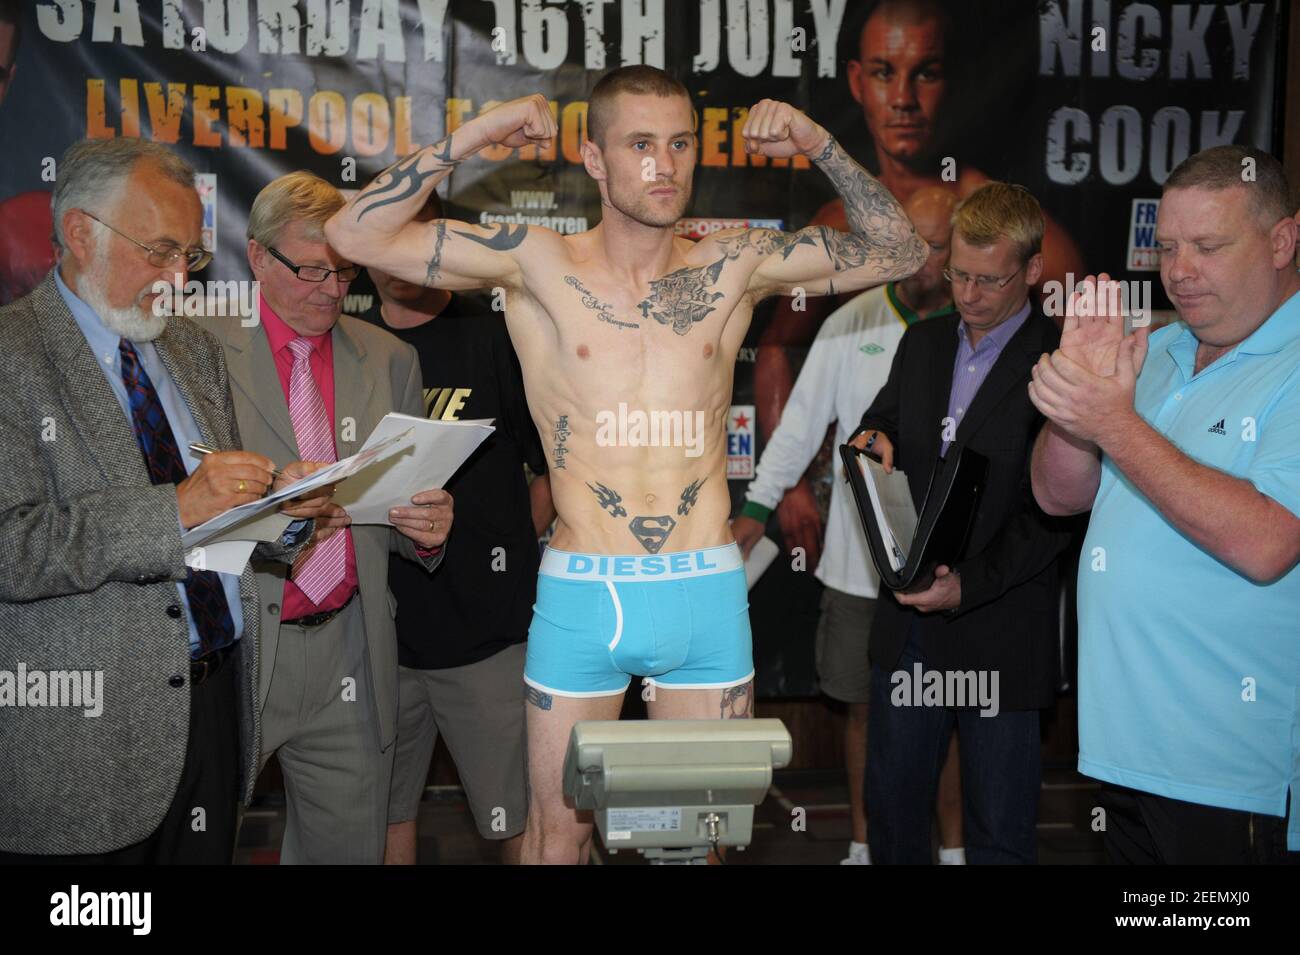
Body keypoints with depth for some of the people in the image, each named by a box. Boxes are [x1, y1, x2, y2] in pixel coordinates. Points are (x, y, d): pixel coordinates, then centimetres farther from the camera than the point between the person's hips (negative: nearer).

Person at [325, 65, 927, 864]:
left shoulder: (734, 268, 5)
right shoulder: (536, 265, -1)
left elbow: (901, 251, 10)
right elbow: (357, 235, -3)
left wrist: (821, 147, 0)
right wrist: (468, 139, -9)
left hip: (709, 595, 2)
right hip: (582, 597, -1)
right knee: (559, 829, 12)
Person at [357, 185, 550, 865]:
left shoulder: (496, 341, -1)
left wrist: (512, 547, -7)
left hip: (486, 629, -3)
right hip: (377, 630, 4)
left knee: (518, 823, 2)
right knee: (386, 815, 15)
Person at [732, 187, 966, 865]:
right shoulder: (853, 322, 1)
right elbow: (803, 418, 4)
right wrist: (759, 503, 0)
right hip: (858, 560, 2)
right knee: (864, 706, 14)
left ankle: (952, 846, 28)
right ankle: (864, 845, 30)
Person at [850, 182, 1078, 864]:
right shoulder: (922, 342, 9)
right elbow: (884, 419, 22)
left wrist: (970, 584, -22)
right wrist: (872, 439, -3)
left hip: (999, 633, -5)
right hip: (907, 620, 5)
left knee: (999, 832, 11)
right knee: (890, 805, 18)